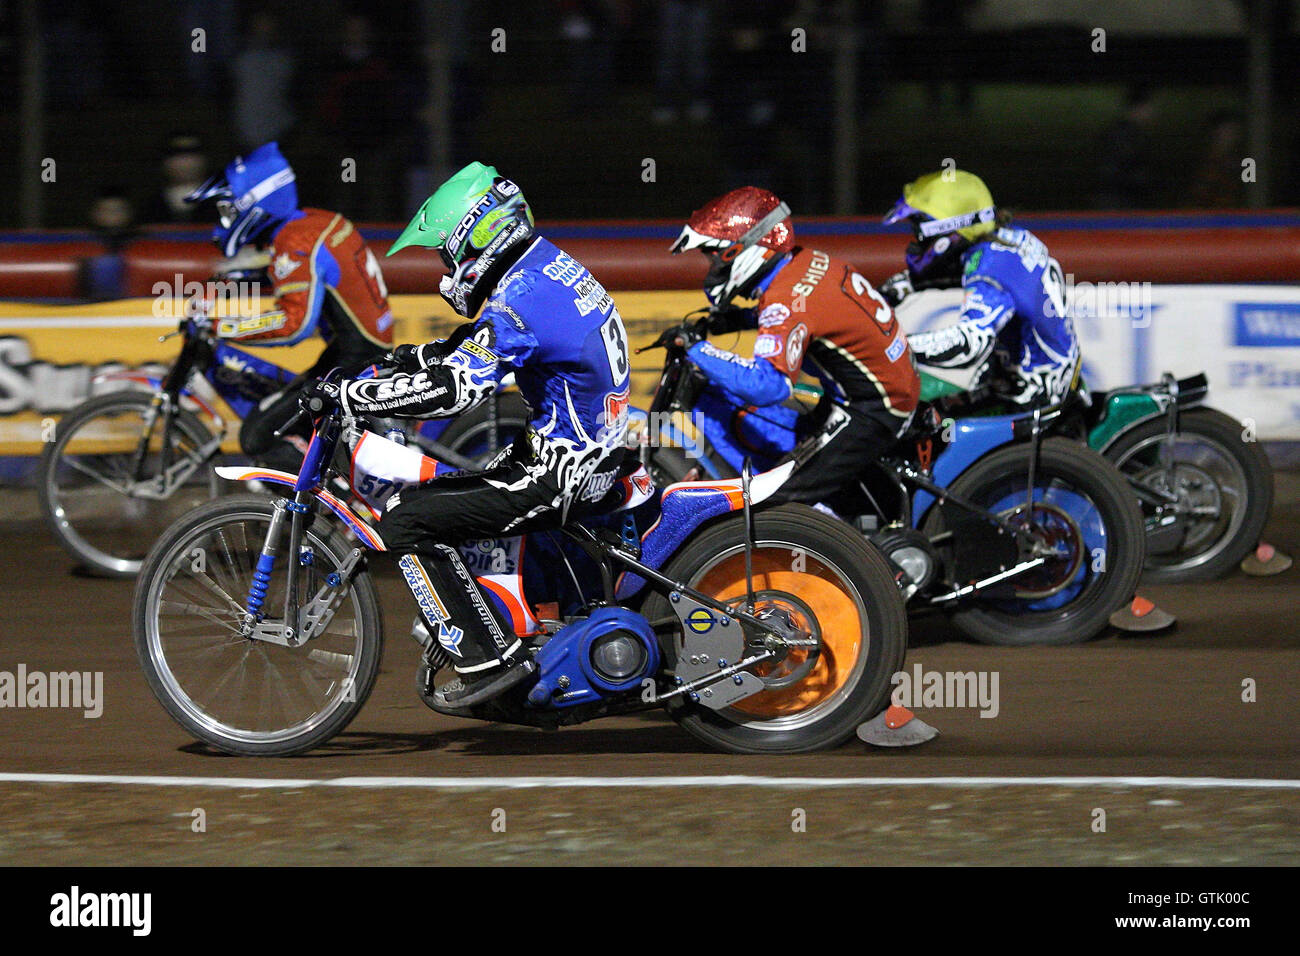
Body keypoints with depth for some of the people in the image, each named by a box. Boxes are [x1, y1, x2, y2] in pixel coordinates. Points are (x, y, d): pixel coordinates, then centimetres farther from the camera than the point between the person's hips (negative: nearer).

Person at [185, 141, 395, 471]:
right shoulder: (315, 220, 10)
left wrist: (221, 327, -26)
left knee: (258, 437, -12)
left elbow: (296, 322, -30)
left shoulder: (296, 244, -19)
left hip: (353, 365, -10)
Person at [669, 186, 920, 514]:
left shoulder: (786, 299, -27)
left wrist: (698, 351, -29)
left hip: (872, 412, -10)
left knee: (792, 499, -14)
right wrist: (741, 319, 11)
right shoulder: (806, 260, 2)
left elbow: (767, 385, -38)